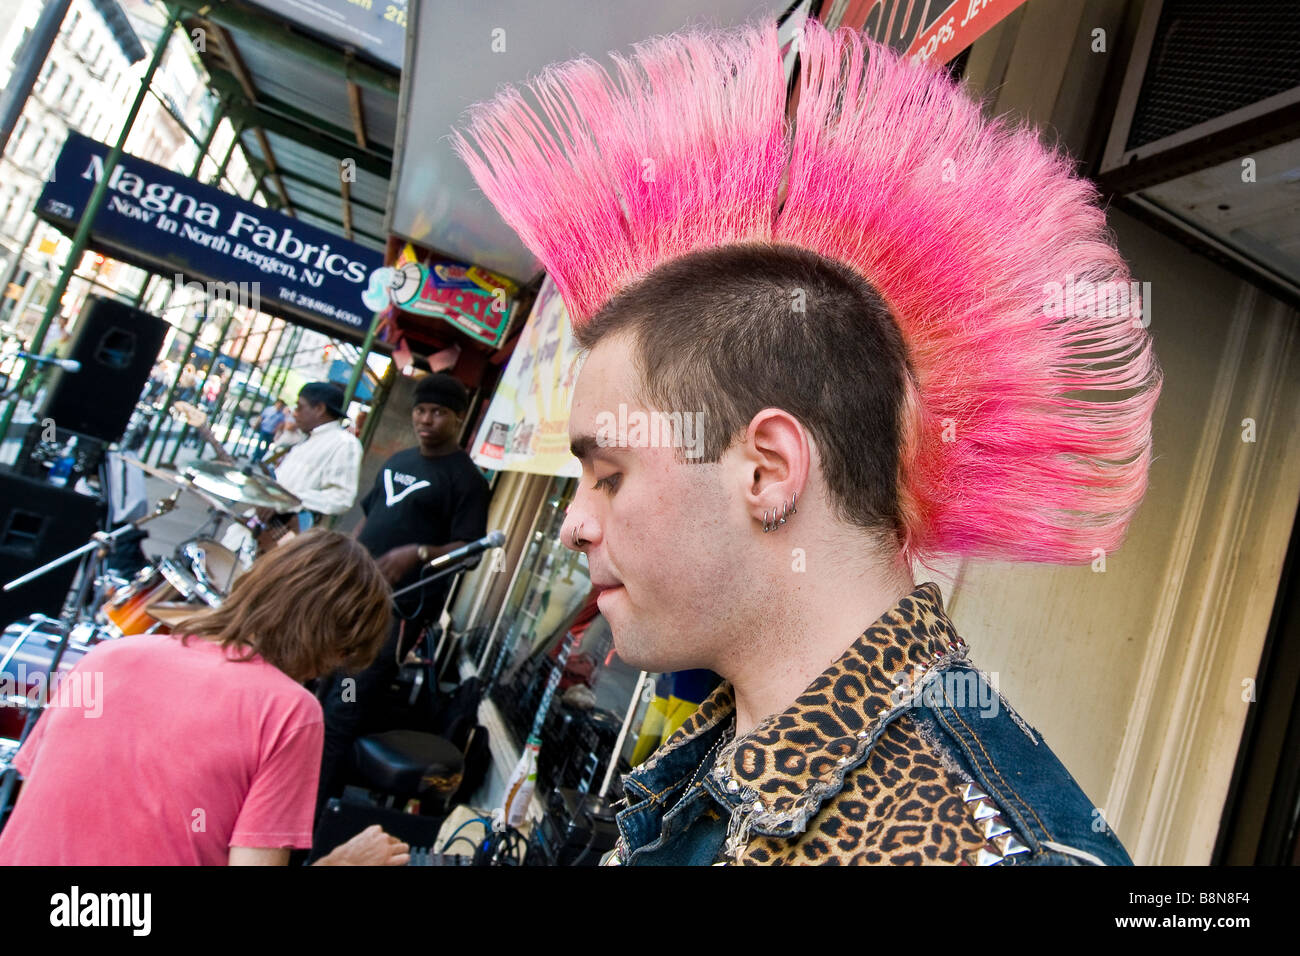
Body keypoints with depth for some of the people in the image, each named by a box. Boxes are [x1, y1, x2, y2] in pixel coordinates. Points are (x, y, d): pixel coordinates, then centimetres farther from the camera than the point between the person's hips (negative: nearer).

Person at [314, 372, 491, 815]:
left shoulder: (466, 480, -8)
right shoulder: (398, 461, 16)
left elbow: (469, 548, -16)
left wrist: (418, 553, -30)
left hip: (399, 609, -8)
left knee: (343, 713, -9)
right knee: (318, 699, 14)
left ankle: (315, 808, 3)